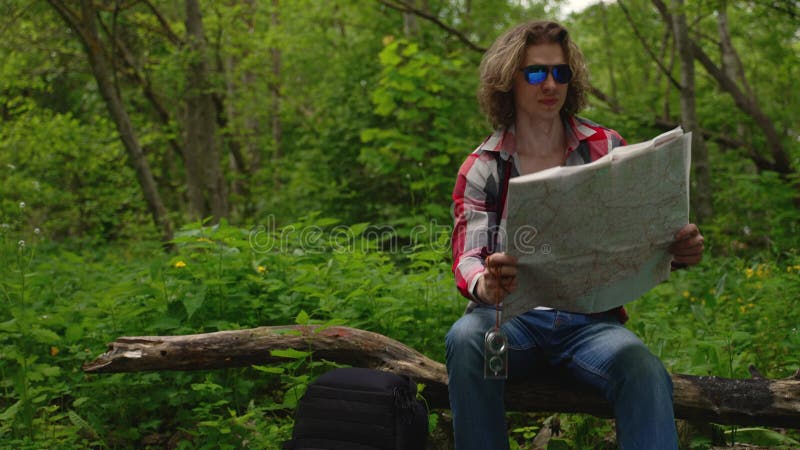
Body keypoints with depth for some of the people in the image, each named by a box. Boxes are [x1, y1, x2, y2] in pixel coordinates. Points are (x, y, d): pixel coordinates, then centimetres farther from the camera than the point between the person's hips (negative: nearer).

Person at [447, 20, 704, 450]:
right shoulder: (482, 168, 4)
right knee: (466, 337, -34)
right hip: (514, 317, 0)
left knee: (645, 372, -33)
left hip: (592, 320, 0)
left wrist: (677, 250, -19)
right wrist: (485, 284, -33)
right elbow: (466, 258, -7)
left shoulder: (606, 148, 6)